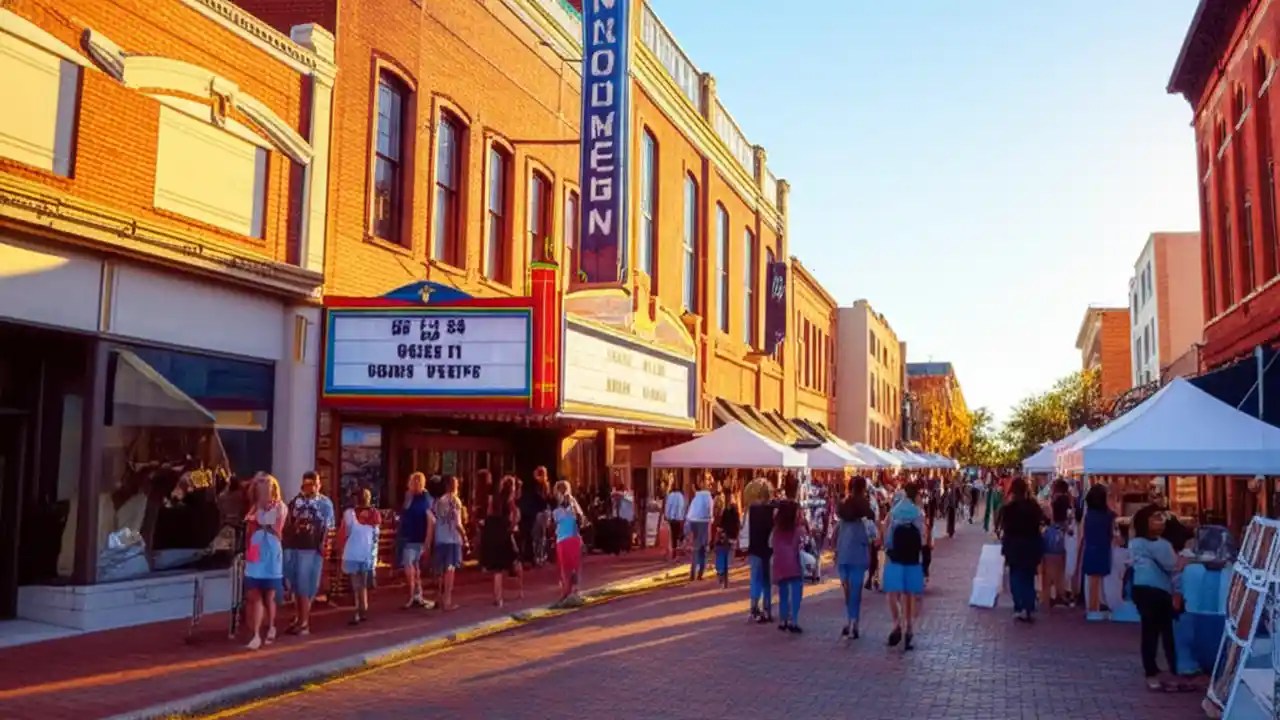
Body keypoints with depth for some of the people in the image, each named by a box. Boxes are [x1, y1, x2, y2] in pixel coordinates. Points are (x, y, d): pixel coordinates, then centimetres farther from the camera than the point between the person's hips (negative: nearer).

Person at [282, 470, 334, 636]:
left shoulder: (325, 503, 0)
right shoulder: (295, 502, 9)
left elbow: (327, 527, -3)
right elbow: (287, 523, 8)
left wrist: (323, 545, -12)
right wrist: (284, 541, -2)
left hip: (311, 549, -4)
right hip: (293, 547, 4)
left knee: (305, 586, -1)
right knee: (295, 585, 12)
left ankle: (304, 622, 5)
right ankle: (297, 618, 25)